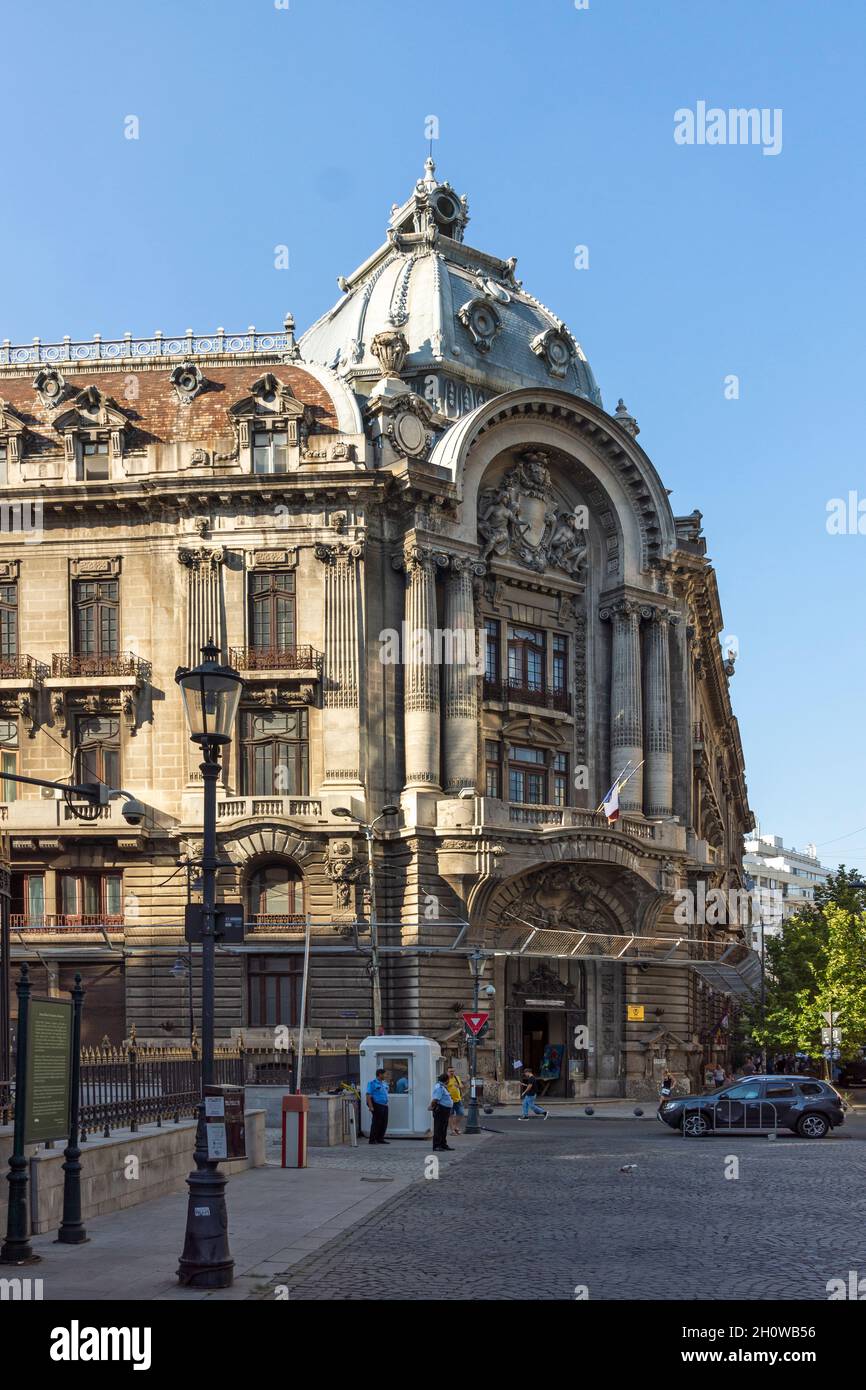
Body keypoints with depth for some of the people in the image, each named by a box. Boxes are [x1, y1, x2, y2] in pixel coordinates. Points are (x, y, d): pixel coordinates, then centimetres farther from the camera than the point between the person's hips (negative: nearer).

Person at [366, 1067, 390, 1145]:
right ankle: (372, 1140, -2)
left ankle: (380, 1138, 15)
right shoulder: (372, 1083, -7)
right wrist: (370, 1106, -19)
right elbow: (368, 1095, -12)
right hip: (377, 1106, -8)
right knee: (376, 1123, -7)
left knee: (384, 1123, 6)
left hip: (384, 1105, 8)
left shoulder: (384, 1083, 18)